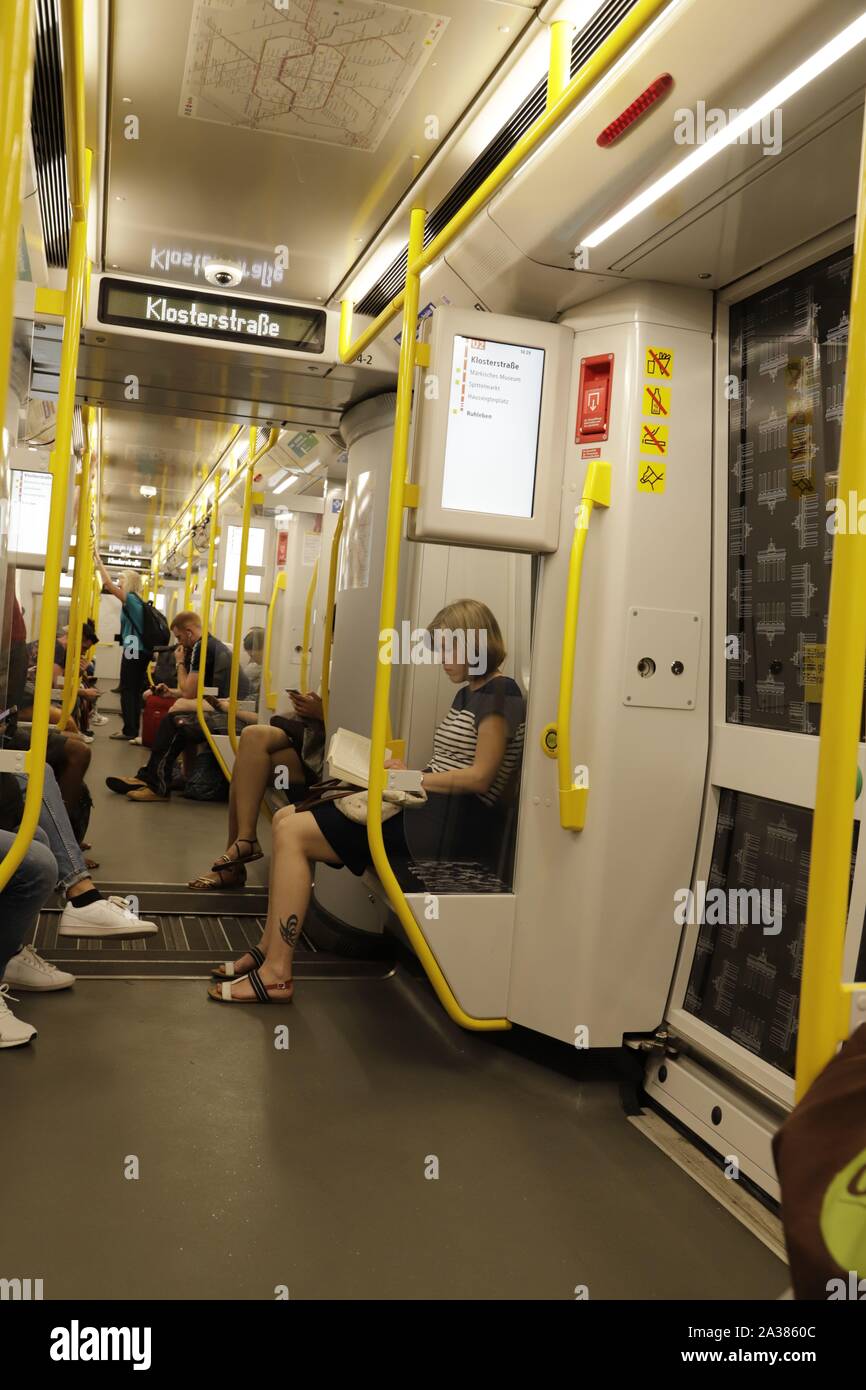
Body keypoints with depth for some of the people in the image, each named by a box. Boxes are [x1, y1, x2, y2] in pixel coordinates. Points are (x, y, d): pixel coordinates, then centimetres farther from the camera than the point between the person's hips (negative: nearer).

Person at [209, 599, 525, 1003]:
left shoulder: (499, 693, -9)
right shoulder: (467, 692, 20)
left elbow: (480, 776, -16)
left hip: (452, 823, -10)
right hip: (427, 808, 10)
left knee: (294, 832, -14)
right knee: (286, 819, 5)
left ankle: (277, 974, -9)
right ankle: (269, 950, 6)